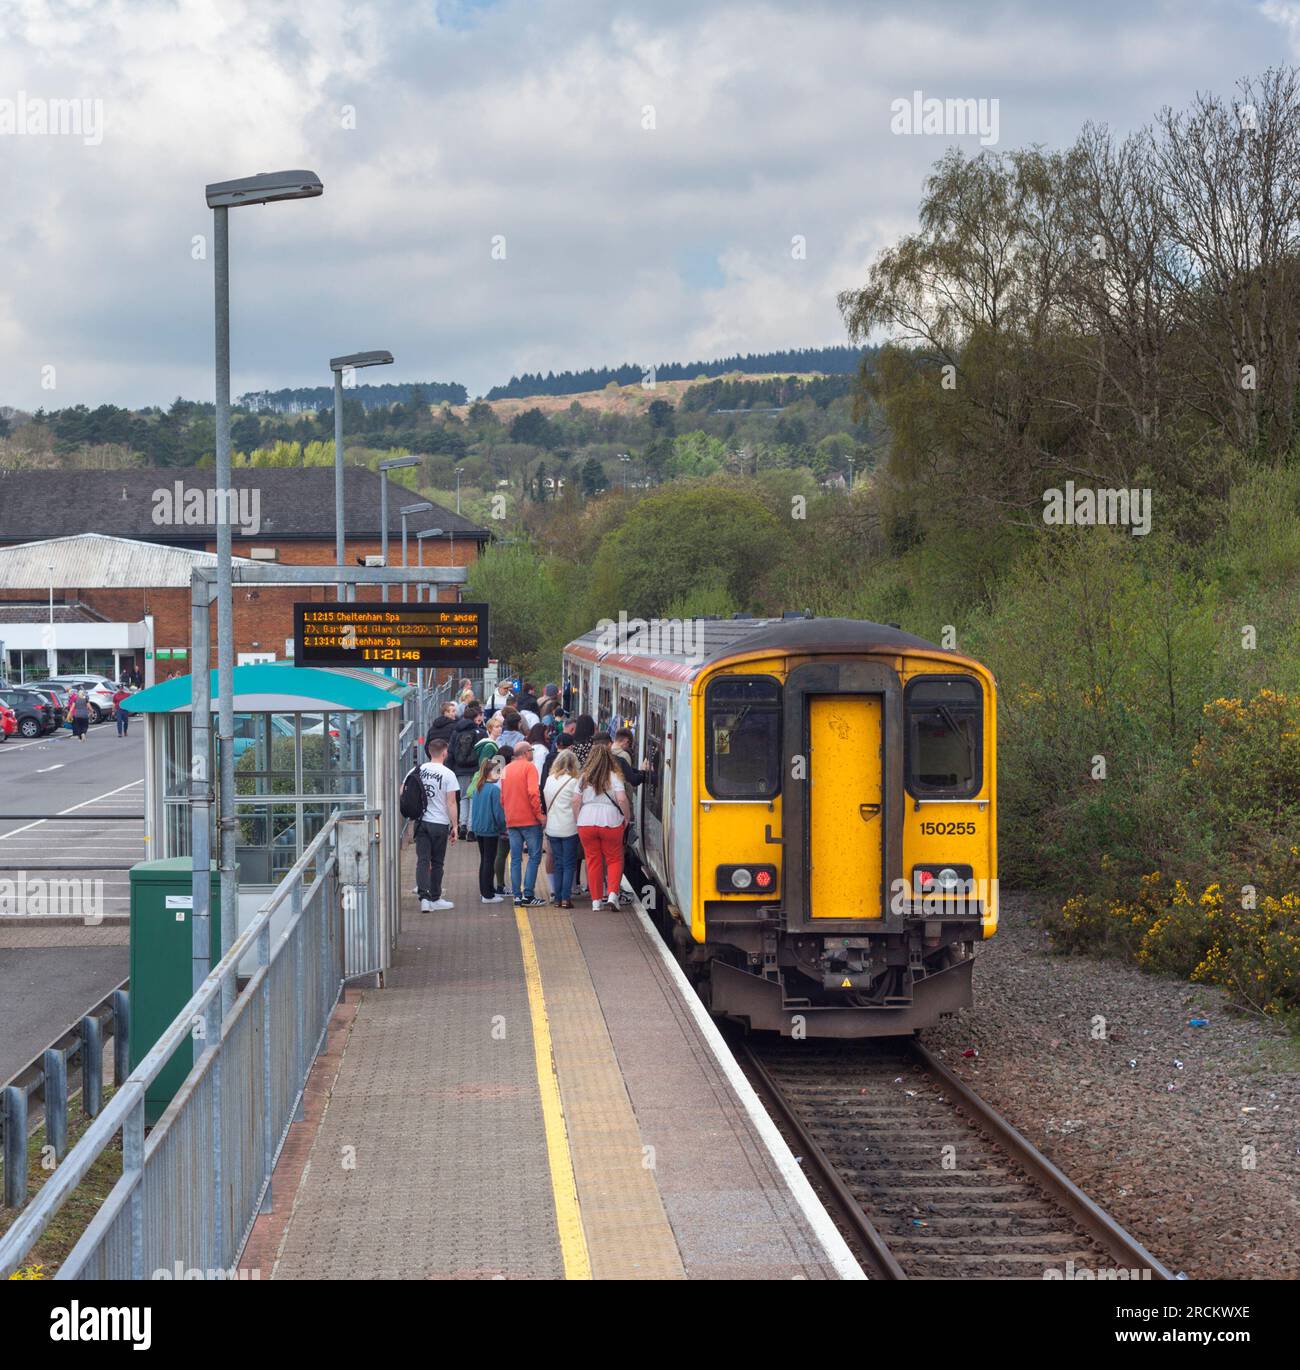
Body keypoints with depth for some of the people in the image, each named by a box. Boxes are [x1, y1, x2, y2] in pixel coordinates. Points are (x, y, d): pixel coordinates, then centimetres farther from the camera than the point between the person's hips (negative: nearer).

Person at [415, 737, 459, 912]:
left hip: (421, 821, 3)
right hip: (439, 824, -3)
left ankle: (424, 897, -14)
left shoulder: (419, 770, 2)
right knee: (437, 863, 9)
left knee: (422, 860, 0)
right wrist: (454, 826, -4)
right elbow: (451, 803, -10)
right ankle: (435, 899, 17)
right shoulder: (448, 774, -9)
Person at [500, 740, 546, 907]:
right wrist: (539, 814, -13)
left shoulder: (506, 769, 12)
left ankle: (517, 896, 6)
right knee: (534, 856, 0)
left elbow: (502, 797, 16)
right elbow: (533, 792, -18)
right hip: (529, 820, -6)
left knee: (515, 859, 8)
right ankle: (528, 895, -7)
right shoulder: (529, 767, -8)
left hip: (511, 822, 6)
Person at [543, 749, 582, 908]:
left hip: (552, 828, 4)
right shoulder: (573, 782, -8)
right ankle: (566, 898, -5)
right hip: (569, 828, -4)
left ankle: (557, 898, 8)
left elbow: (546, 804, 10)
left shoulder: (549, 780, 5)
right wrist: (579, 823, 7)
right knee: (569, 864, 2)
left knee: (558, 864, 11)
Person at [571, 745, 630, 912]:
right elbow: (622, 799, -13)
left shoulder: (584, 778, 5)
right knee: (614, 859, 8)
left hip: (586, 823, 2)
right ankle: (612, 894, -9)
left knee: (593, 861, 8)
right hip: (610, 822, -2)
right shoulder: (614, 777, -3)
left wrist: (578, 820, 13)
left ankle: (596, 900, 8)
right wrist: (627, 816, 2)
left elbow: (575, 802, 2)